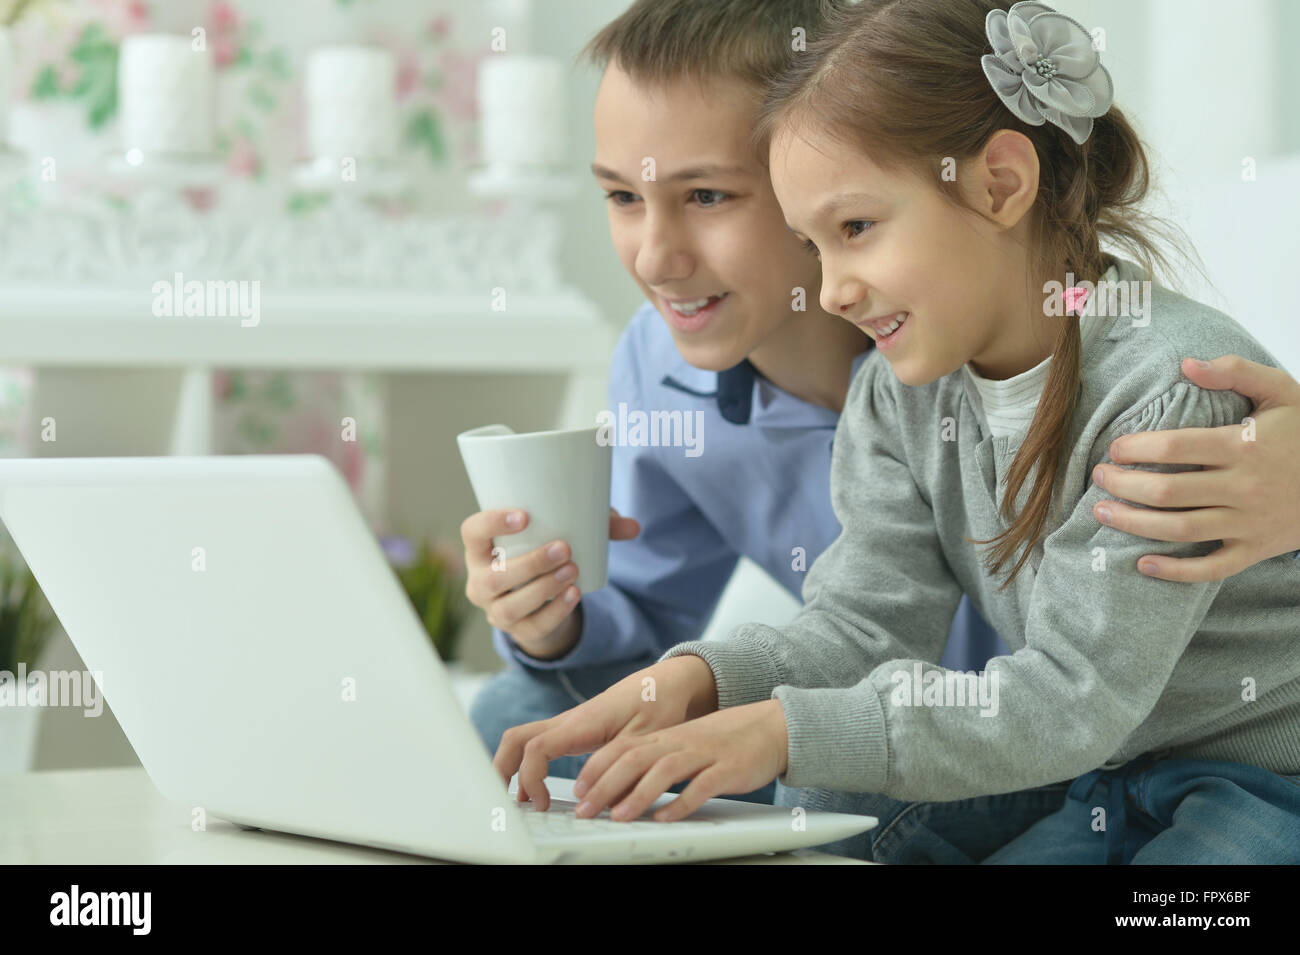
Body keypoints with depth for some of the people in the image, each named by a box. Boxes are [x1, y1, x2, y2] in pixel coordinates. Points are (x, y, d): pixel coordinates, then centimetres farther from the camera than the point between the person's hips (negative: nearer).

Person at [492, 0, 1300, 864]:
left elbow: (1073, 696, -27)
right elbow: (868, 623, -2)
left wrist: (788, 731, -35)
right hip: (1070, 772, 7)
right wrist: (697, 679, -24)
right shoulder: (900, 389, 0)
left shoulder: (1172, 388, -25)